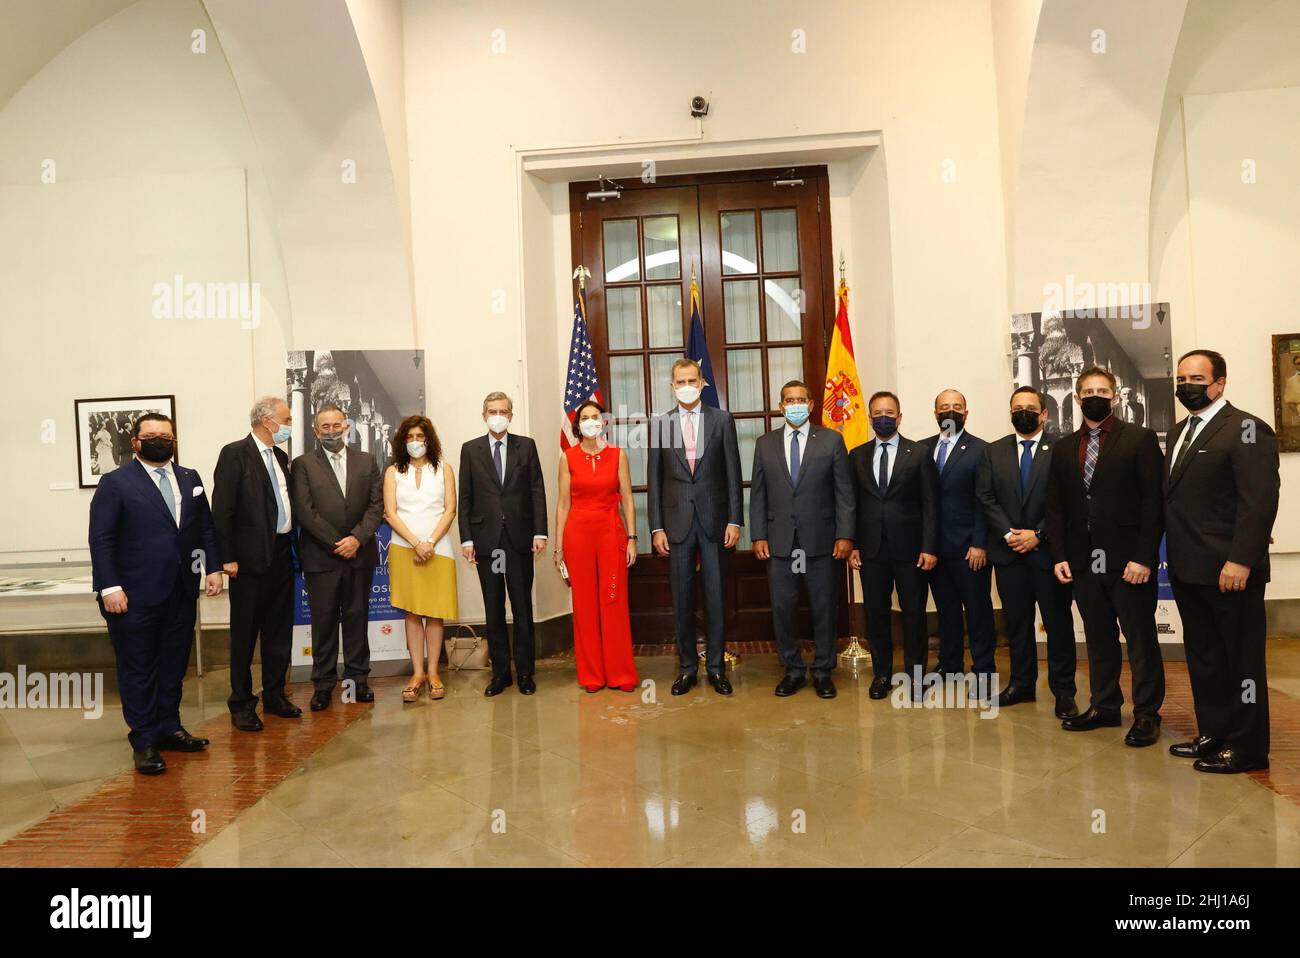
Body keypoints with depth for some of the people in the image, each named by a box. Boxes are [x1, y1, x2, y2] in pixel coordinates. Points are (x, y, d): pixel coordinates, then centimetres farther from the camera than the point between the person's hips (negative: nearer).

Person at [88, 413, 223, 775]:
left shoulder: (190, 479, 11)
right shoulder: (115, 483, -4)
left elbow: (206, 528, 12)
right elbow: (101, 539, -8)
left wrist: (213, 568, 4)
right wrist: (110, 587, -14)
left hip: (181, 592, 5)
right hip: (136, 595, -5)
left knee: (174, 665, 13)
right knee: (138, 669, 5)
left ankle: (169, 728, 26)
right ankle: (144, 742, 14)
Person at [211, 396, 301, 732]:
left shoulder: (280, 456, 13)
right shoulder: (235, 453, -9)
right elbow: (222, 509, -13)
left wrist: (290, 545, 8)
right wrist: (227, 558, -16)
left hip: (282, 555, 7)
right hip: (251, 558, -7)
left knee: (279, 630, 14)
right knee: (245, 634, 4)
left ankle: (274, 695, 26)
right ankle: (242, 704, 14)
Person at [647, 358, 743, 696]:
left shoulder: (722, 420, 3)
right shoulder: (659, 424, 5)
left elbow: (733, 474, 2)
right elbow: (654, 479, 5)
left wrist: (735, 520, -4)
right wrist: (656, 527, -1)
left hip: (714, 520, -1)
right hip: (677, 522, 1)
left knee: (715, 596, 5)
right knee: (682, 598, 7)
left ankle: (716, 666, 16)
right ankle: (687, 667, 18)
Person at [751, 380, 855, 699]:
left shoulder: (832, 440, 2)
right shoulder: (765, 443, 8)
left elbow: (844, 492, 0)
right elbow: (758, 494, 8)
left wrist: (845, 535, -7)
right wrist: (759, 536, 0)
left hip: (821, 540, -1)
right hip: (779, 540, 2)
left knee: (824, 608, 6)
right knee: (782, 608, 5)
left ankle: (823, 671, 21)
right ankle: (793, 670, 21)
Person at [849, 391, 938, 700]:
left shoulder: (919, 453, 1)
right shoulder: (857, 456, 8)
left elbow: (930, 504, -2)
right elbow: (852, 503, 8)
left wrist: (929, 547, -9)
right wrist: (852, 545, 1)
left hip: (909, 548, -2)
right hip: (871, 548, 2)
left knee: (914, 613, 5)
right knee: (875, 613, 8)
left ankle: (915, 674, 19)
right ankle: (881, 673, 21)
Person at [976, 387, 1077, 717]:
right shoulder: (993, 451, 9)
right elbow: (985, 497, 3)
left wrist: (1037, 535, -12)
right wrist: (1008, 534, -8)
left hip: (1048, 550, -3)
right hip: (1008, 552, 3)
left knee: (1058, 622, 3)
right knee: (1016, 621, 11)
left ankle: (1063, 690, 13)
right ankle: (1022, 683, 22)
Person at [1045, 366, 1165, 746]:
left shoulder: (1140, 439, -1)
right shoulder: (1063, 448, 12)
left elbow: (1154, 502, -7)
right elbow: (1055, 508, 11)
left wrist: (1143, 558, -14)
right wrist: (1059, 555, 1)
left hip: (1129, 561, -4)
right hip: (1084, 563, 4)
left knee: (1141, 639, 4)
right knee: (1098, 639, 13)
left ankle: (1147, 714, 15)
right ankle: (1104, 706, 24)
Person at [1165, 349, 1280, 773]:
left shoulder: (1246, 429, -10)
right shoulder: (1181, 431, 16)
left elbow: (1260, 500, -17)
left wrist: (1240, 560, -22)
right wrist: (1175, 558, 7)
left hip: (1229, 570, -8)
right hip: (1188, 569, 8)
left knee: (1241, 660, 4)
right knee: (1203, 657, 14)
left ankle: (1247, 747, 14)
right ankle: (1213, 734, 24)